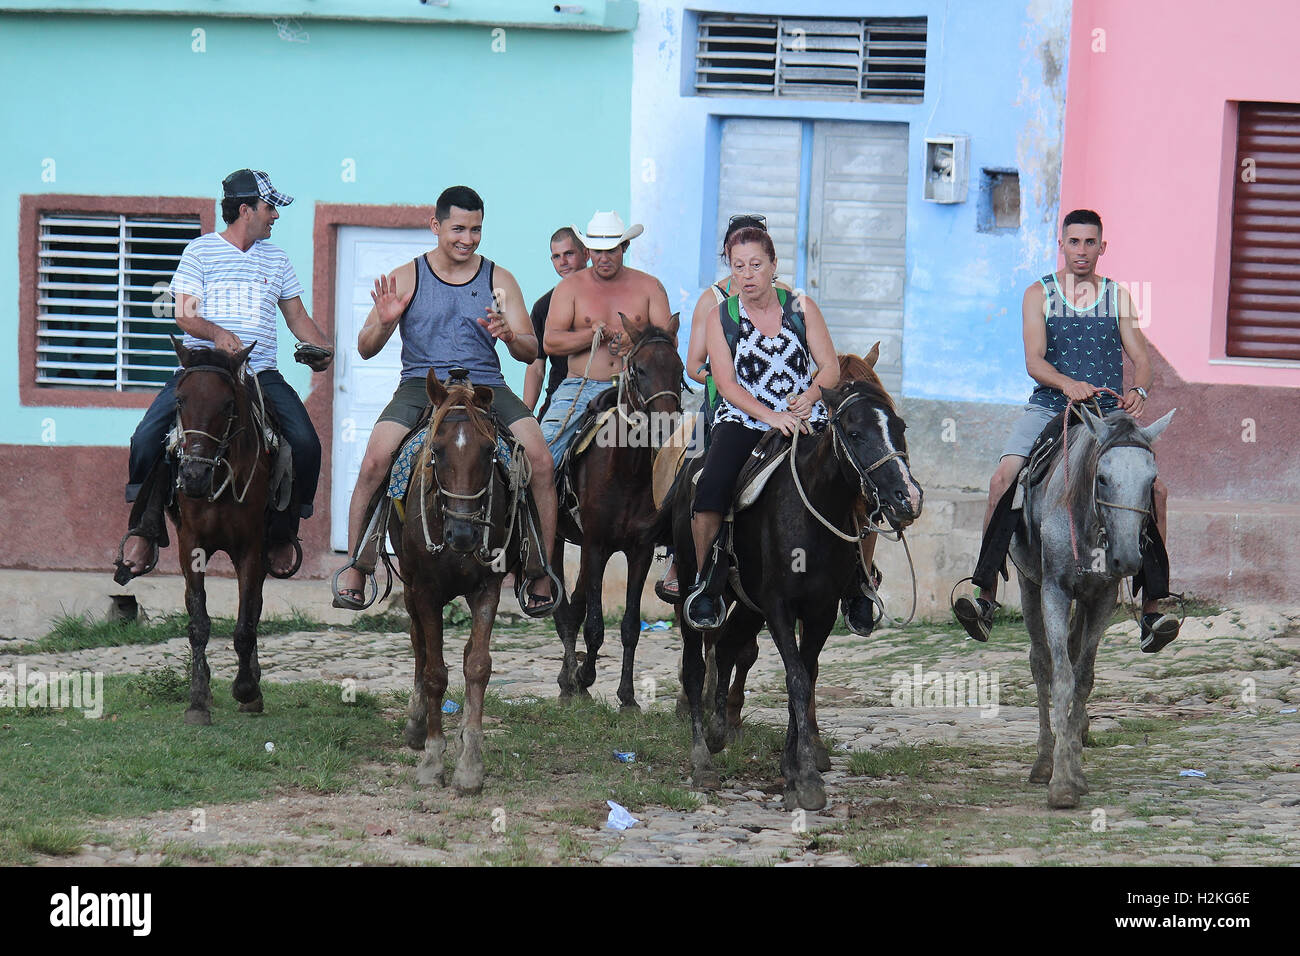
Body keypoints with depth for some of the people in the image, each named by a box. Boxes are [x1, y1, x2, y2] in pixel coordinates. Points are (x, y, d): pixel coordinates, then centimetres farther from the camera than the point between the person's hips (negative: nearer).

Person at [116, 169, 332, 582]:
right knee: (146, 438, -22)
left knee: (306, 444, -20)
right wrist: (217, 333, -22)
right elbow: (184, 315, -2)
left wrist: (321, 347, 2)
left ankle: (283, 532, 1)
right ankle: (143, 526, -3)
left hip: (261, 374, 2)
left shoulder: (276, 259, 17)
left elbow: (297, 316, 22)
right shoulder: (201, 251, 5)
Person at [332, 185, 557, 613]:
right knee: (375, 460, -27)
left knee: (540, 461, -22)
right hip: (420, 385, -1)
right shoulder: (407, 278, 8)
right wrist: (384, 323, -17)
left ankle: (542, 574, -11)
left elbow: (531, 351, 9)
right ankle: (354, 568, -15)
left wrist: (510, 336, -14)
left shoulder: (498, 280, 12)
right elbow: (366, 349, 6)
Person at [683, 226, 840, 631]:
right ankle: (704, 582, -10)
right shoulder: (721, 318, 5)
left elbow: (831, 366, 6)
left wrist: (811, 395, -17)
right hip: (743, 419, -1)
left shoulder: (801, 307, 7)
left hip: (804, 417, 1)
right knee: (710, 488, -27)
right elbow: (727, 383, -4)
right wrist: (769, 416, -20)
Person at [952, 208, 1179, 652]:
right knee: (1002, 481, -24)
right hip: (1049, 409, -1)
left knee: (1155, 489, -19)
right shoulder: (1039, 294, 8)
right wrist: (1067, 384, -24)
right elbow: (1034, 360, -3)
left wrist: (1138, 390, -17)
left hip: (1109, 412, 1)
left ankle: (1151, 611, -13)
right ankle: (986, 597, -19)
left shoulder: (1118, 297, 13)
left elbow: (1140, 358, 6)